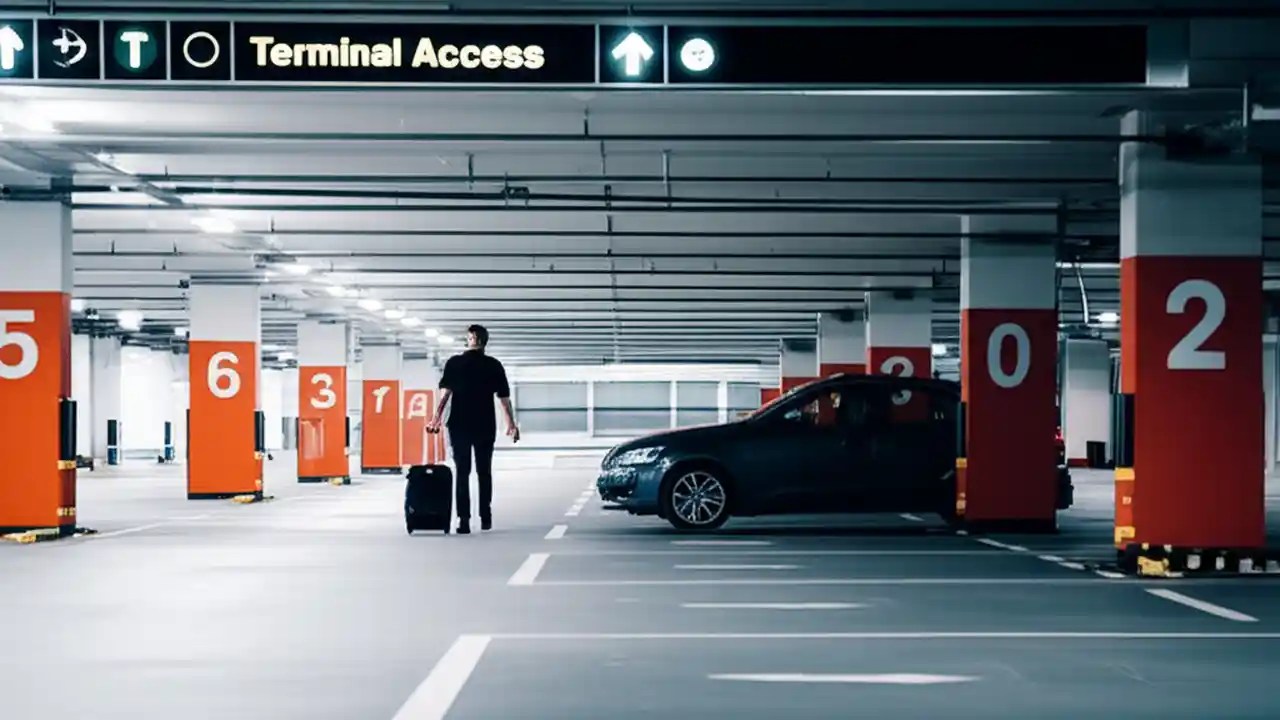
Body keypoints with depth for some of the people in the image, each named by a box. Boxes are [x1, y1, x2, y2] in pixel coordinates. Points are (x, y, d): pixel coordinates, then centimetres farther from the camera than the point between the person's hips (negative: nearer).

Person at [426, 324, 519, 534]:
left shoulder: (454, 363, 0)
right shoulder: (494, 366, 2)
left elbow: (445, 393, -9)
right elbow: (504, 398, 1)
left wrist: (436, 419, -12)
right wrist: (511, 424, 5)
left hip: (459, 425, -1)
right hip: (485, 426, 1)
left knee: (462, 472, 1)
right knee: (484, 472, 14)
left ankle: (464, 519, -8)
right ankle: (485, 517, 17)